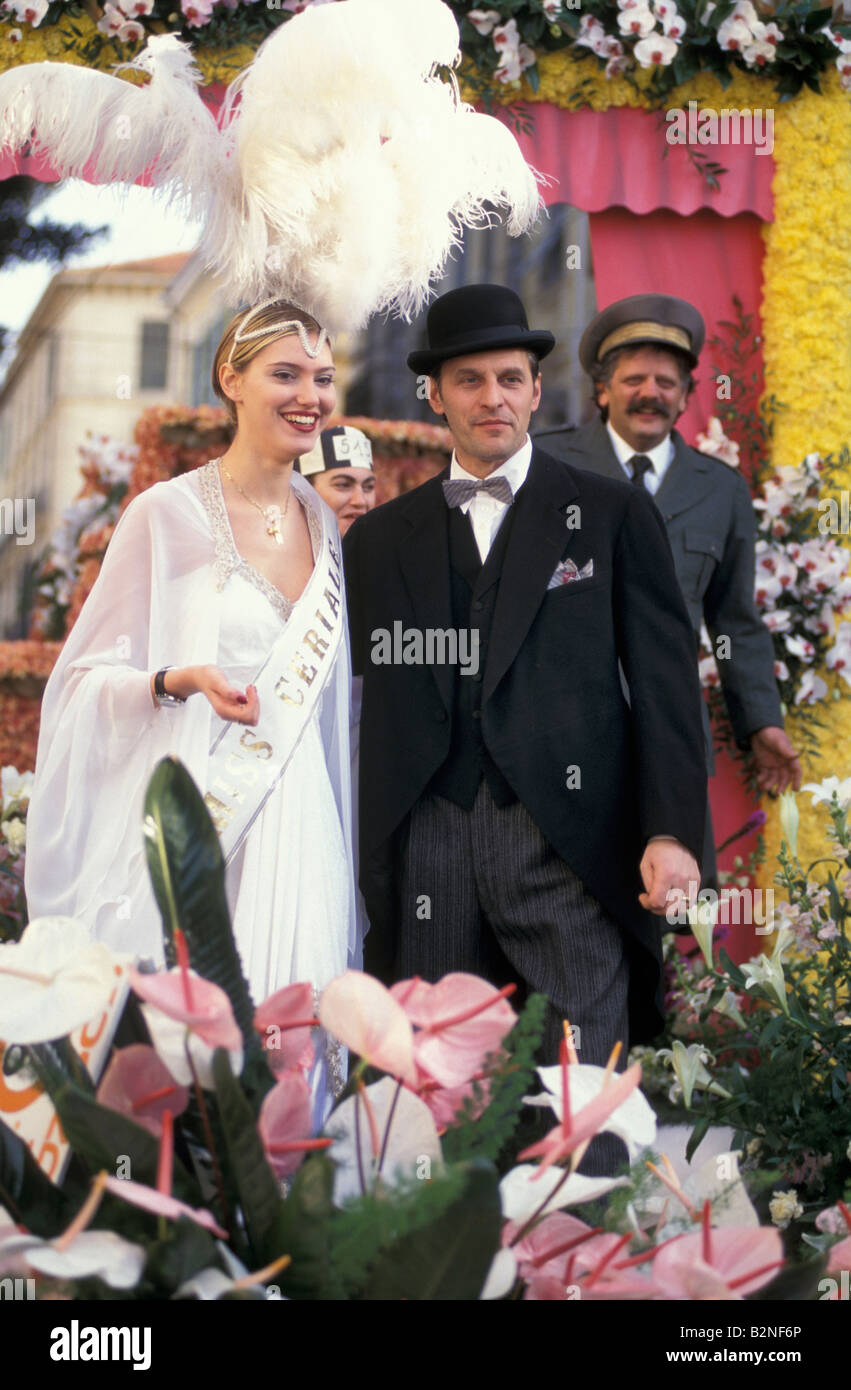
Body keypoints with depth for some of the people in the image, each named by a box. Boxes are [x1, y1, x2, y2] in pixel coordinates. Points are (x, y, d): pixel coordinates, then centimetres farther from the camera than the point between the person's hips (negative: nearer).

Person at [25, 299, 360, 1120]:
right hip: (190, 823, -5)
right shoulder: (167, 515, -4)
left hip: (298, 823, 5)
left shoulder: (326, 523, 13)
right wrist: (180, 681, -18)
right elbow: (89, 677, -2)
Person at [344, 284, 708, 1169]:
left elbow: (664, 680, 4)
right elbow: (361, 692, 14)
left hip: (568, 839, -2)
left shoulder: (612, 516, 9)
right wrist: (357, 855, 6)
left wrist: (672, 830, -7)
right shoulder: (380, 539, 16)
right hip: (425, 852, 3)